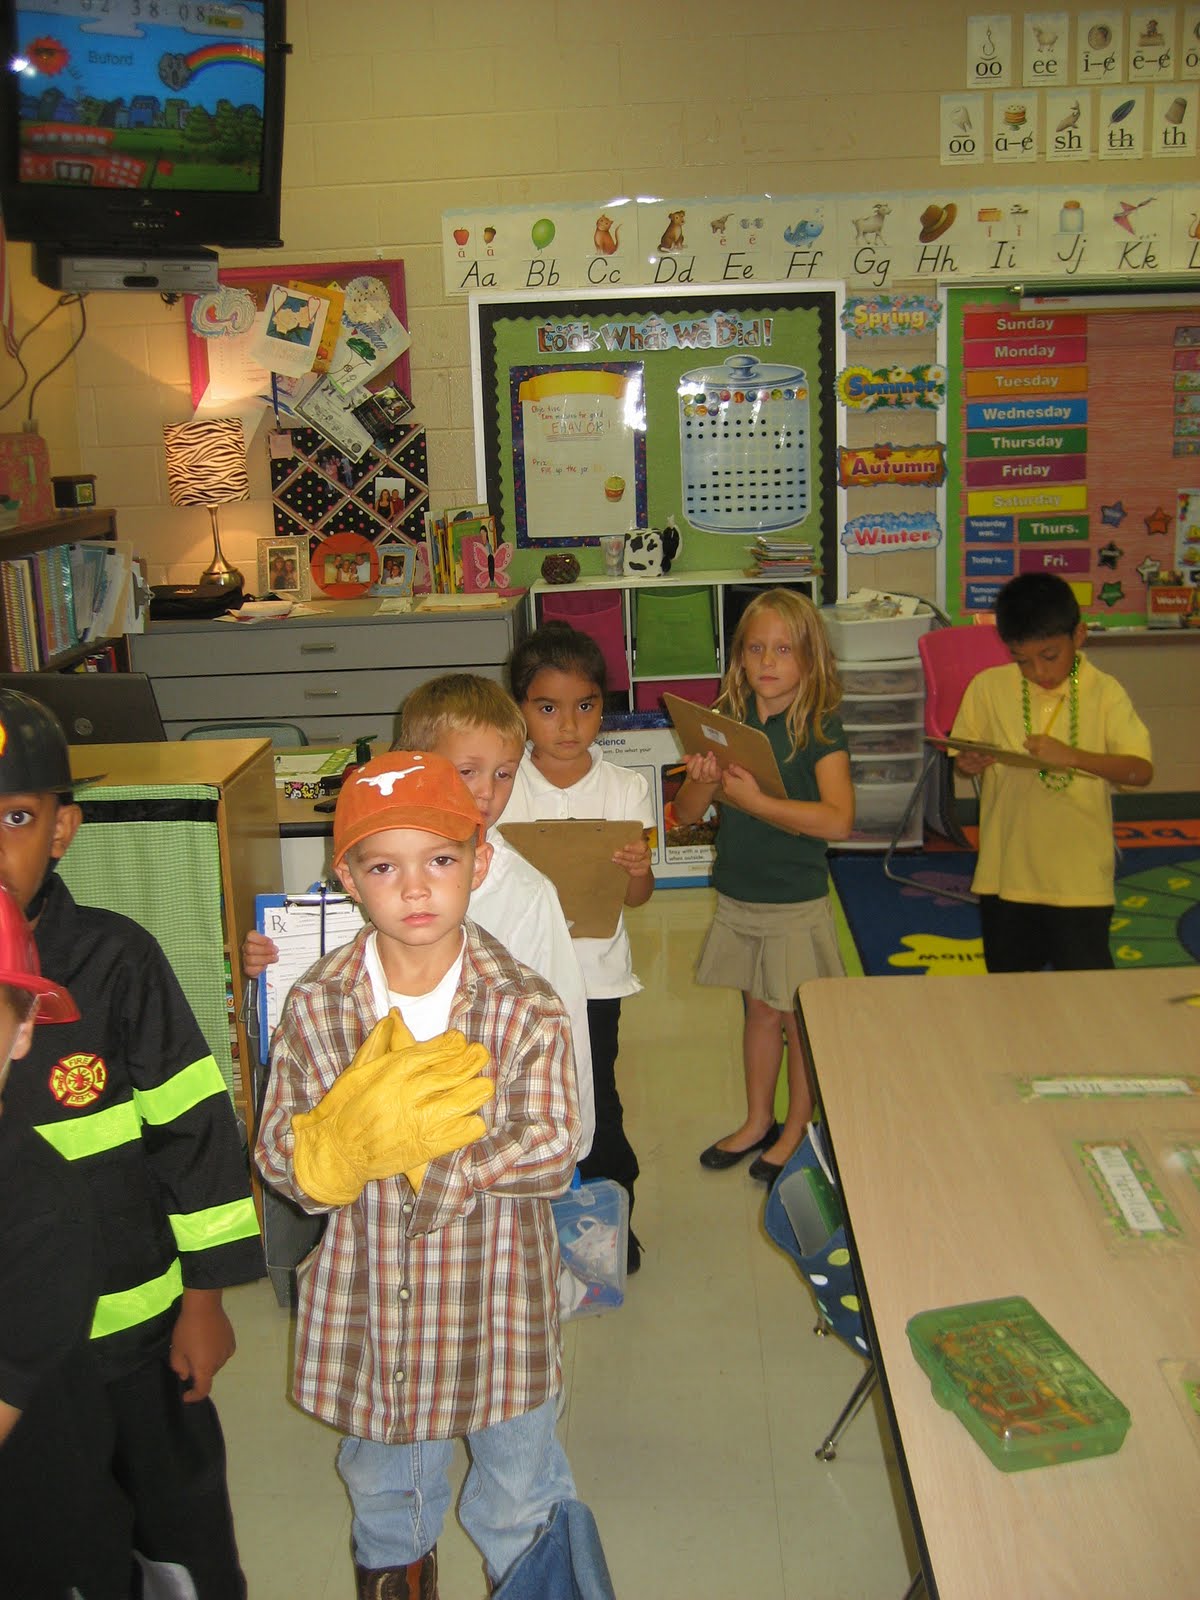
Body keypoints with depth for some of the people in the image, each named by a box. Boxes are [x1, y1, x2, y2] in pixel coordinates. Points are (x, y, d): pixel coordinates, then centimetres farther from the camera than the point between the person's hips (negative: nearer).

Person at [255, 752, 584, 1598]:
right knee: (380, 1468, 28)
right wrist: (349, 1136, -32)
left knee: (518, 1466, 21)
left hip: (495, 1291, -2)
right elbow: (280, 1156, -10)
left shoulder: (527, 1007, -18)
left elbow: (552, 1154, -21)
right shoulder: (315, 1006, -12)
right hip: (367, 1293, 2)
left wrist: (409, 1147, -27)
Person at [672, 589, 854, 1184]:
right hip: (738, 896, 5)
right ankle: (758, 1122, 37)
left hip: (798, 901, -4)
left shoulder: (820, 727, -14)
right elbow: (686, 813, 1)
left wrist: (755, 801, -28)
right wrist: (703, 783, -21)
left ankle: (796, 1132, 30)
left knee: (799, 1020, 10)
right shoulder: (728, 721, -1)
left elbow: (838, 820, -27)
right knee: (759, 1012, 20)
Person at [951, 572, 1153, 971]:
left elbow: (1141, 771, -13)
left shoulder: (1103, 693, -6)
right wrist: (968, 763, -16)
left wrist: (1072, 756, -27)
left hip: (1081, 878, -2)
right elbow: (963, 758, 8)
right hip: (1007, 874, 2)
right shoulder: (988, 688, -2)